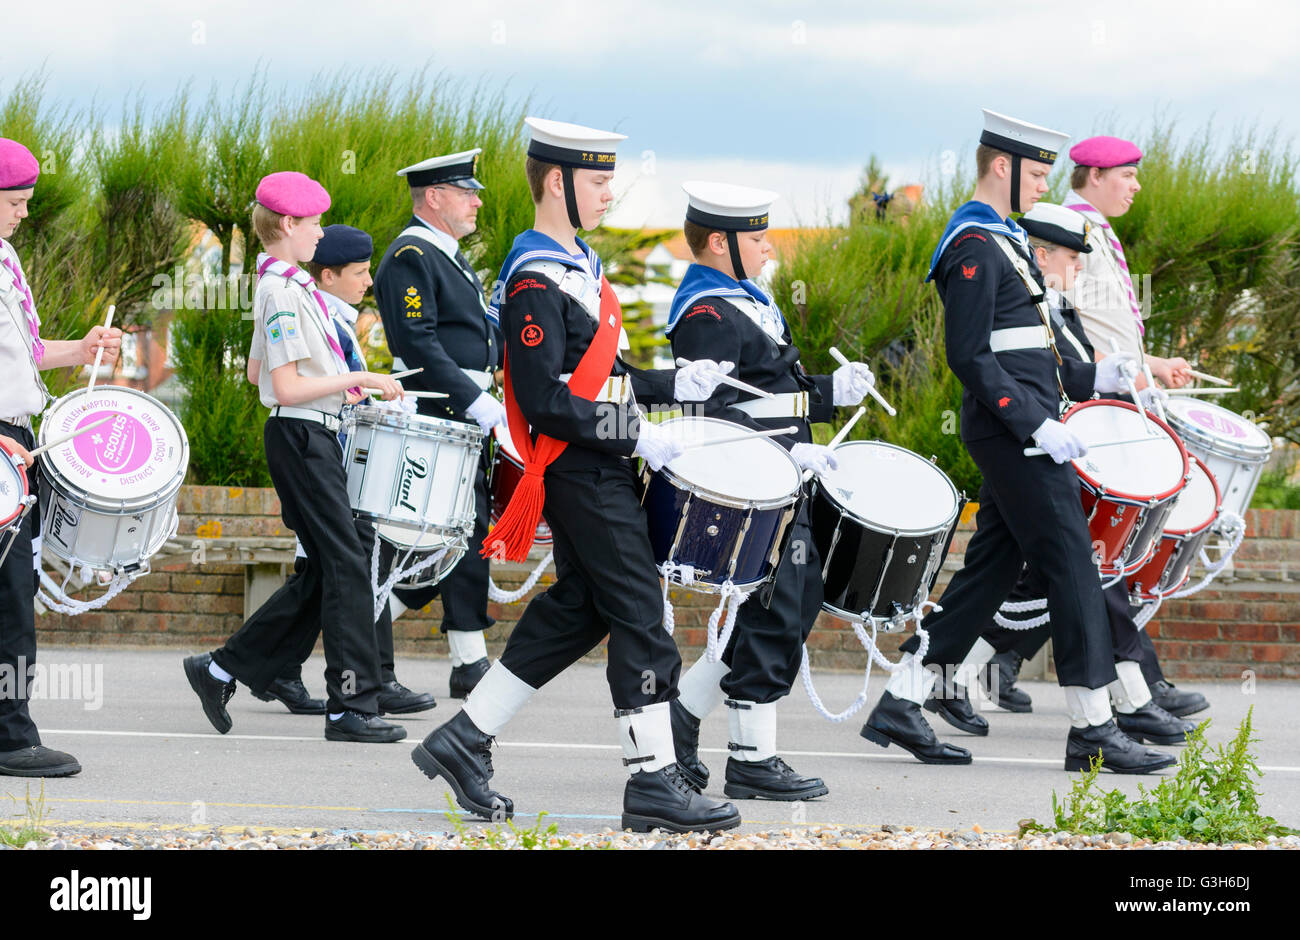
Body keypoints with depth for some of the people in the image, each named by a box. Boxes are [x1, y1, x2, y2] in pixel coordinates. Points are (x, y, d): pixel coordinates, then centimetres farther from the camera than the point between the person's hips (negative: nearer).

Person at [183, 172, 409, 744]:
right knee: (346, 563, -8)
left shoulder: (285, 285, 14)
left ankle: (223, 669, 14)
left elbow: (259, 369, 23)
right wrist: (356, 379, -17)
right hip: (301, 436, -10)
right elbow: (286, 388, -21)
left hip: (312, 437, 10)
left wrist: (335, 385, 18)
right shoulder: (283, 292, -16)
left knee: (328, 568, 11)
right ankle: (352, 707, -6)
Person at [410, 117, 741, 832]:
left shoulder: (577, 264, 15)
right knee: (640, 619, -7)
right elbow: (546, 404, -22)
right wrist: (636, 436, -21)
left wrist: (675, 385, 9)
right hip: (582, 476, -10)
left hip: (601, 472, 10)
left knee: (576, 610, 14)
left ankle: (464, 740, 18)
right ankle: (654, 782, -2)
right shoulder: (536, 282, -17)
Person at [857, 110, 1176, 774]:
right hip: (1014, 437, -10)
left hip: (1020, 436, 10)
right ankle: (1093, 731, -5)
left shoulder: (1001, 239, 20)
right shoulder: (975, 246, -13)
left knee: (989, 570, 10)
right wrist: (1038, 424, -22)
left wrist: (1087, 378, 15)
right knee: (1072, 565, -8)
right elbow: (970, 357, -19)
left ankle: (900, 708, 12)